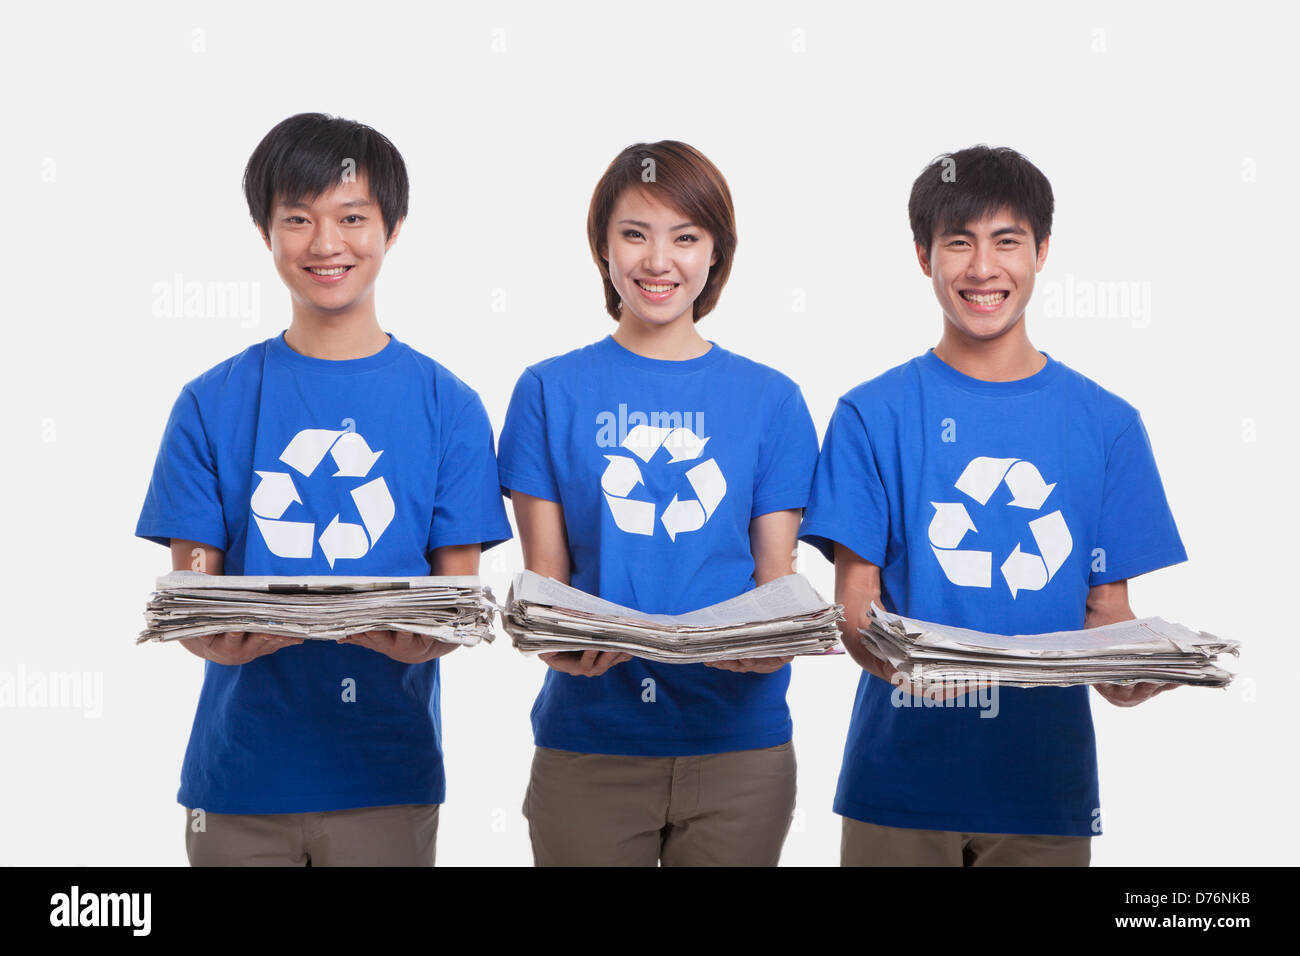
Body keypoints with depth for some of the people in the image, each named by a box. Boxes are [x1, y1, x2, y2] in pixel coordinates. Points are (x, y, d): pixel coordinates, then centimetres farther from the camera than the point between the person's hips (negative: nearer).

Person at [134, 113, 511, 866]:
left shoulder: (448, 406, 3)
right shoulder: (212, 404, 4)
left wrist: (413, 634, -21)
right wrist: (217, 633, -21)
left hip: (386, 775, 0)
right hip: (240, 770, 1)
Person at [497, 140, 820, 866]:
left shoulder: (771, 400, 7)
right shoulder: (551, 391, 5)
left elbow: (777, 580, 5)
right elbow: (544, 576, 2)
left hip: (738, 745, 1)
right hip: (590, 739, -1)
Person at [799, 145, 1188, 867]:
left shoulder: (1106, 425, 6)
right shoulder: (873, 415, 1)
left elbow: (1107, 606, 7)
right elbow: (854, 602, -3)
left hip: (1046, 782, 2)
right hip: (901, 774, -1)